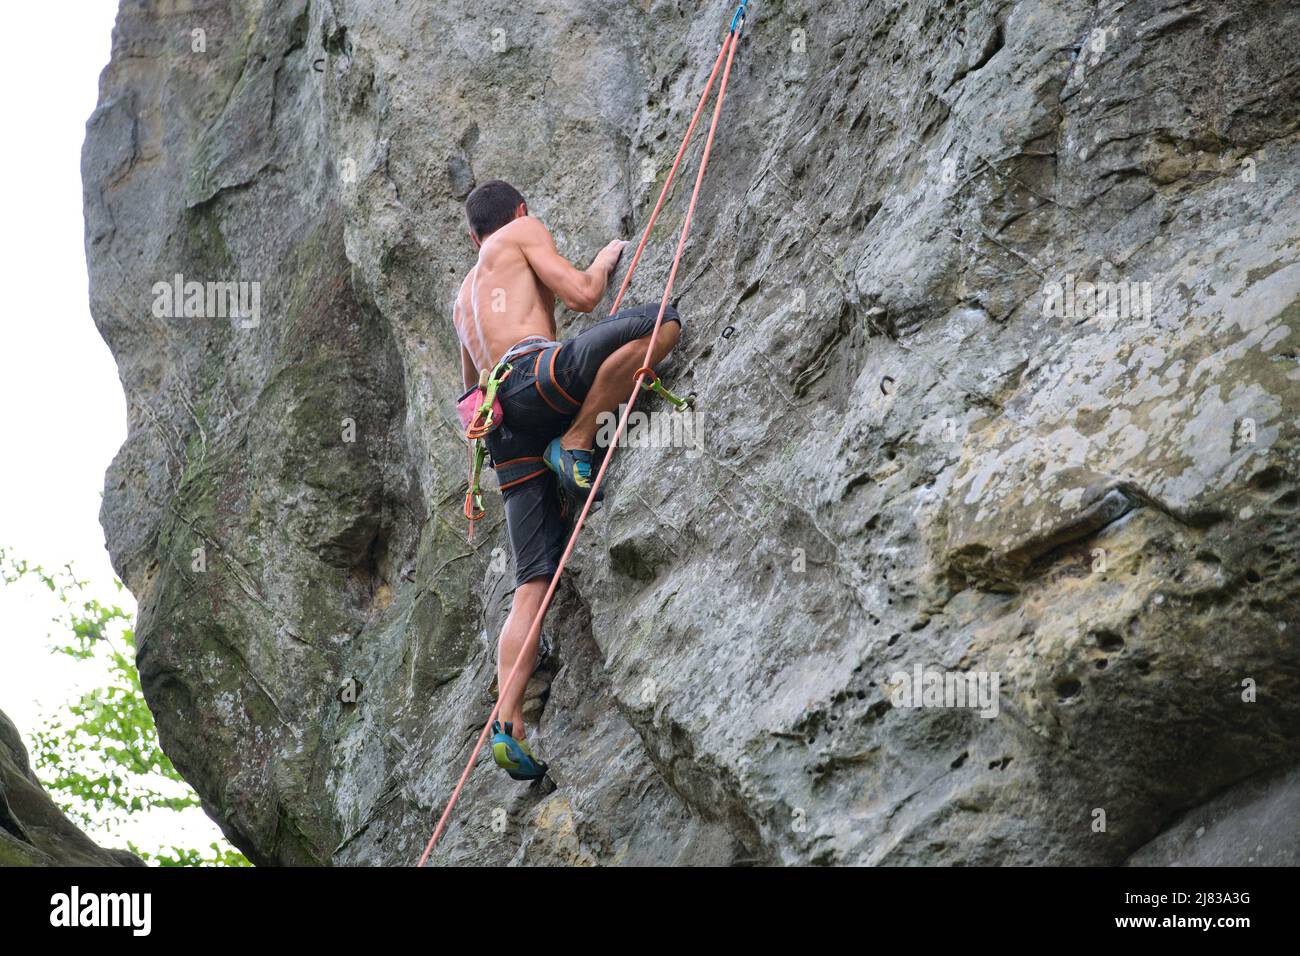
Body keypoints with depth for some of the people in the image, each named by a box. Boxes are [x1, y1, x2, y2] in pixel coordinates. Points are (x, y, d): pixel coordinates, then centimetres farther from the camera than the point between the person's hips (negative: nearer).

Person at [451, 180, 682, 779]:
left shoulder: (463, 297, 38)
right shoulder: (524, 231, 18)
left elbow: (471, 387, 45)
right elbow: (580, 296, 4)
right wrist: (606, 259, 25)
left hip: (504, 430, 7)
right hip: (532, 371, -7)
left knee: (535, 584, 2)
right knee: (660, 321, -17)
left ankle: (507, 728, -7)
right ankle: (576, 443, -18)